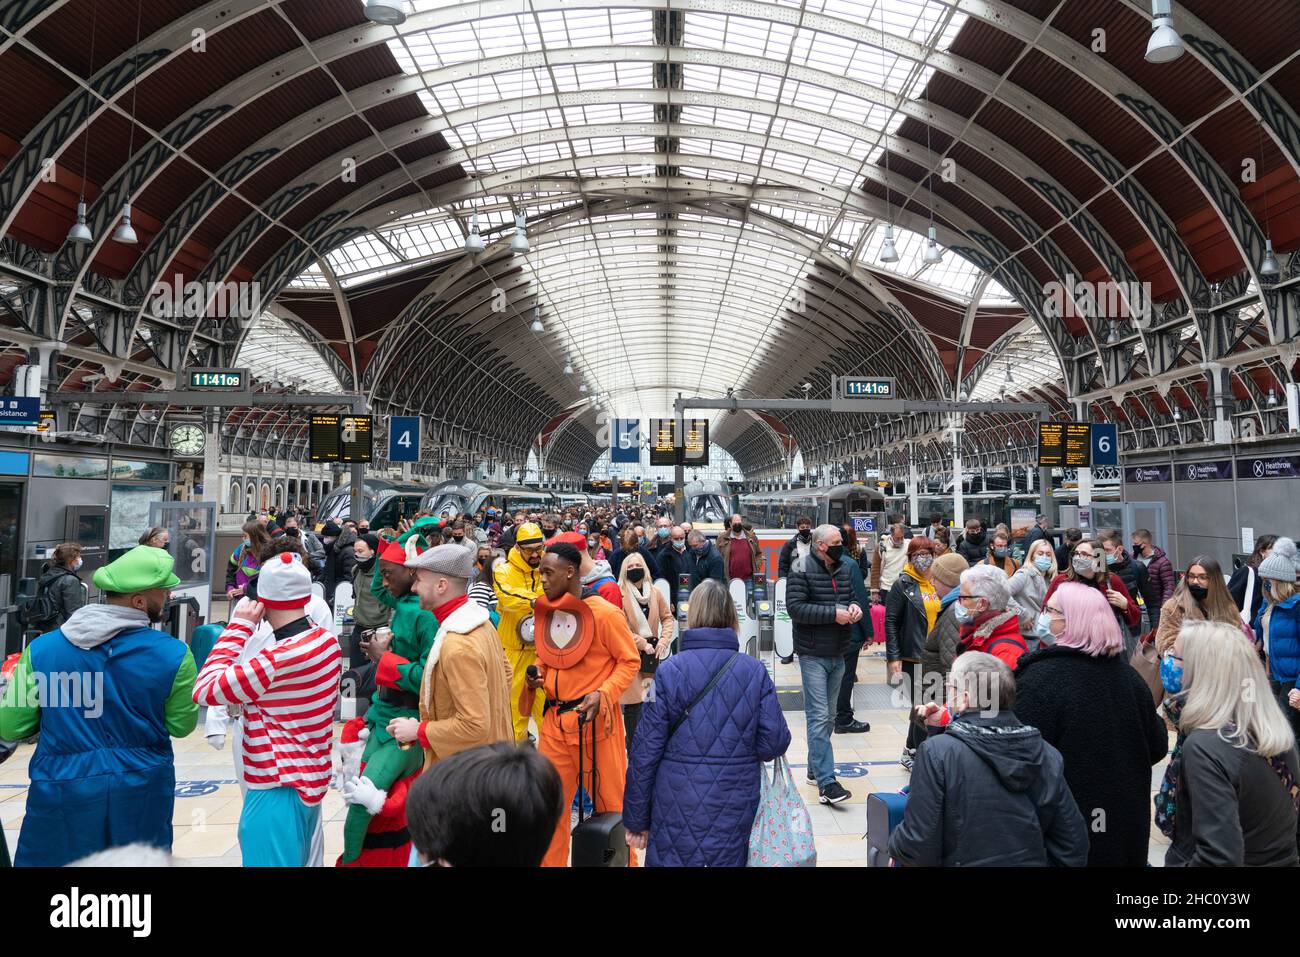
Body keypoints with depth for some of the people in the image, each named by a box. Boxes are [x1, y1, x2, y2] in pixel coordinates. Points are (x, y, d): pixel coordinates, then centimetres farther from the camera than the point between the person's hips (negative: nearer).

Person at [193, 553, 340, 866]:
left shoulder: (279, 658, -25)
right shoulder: (326, 638, 1)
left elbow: (204, 690, -16)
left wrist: (239, 627, -13)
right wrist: (246, 698, 3)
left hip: (278, 790, -8)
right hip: (310, 780, 8)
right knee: (296, 860, 21)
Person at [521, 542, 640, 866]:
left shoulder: (605, 613, -16)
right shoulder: (544, 611, 4)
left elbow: (630, 661, -10)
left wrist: (602, 695, -21)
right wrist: (537, 675, -2)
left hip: (594, 718, -5)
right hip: (554, 718, 6)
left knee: (608, 801, 10)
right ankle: (550, 862, 32)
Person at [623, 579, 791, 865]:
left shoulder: (669, 671, -10)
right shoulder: (755, 671, -5)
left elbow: (645, 751, -8)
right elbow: (774, 743, -5)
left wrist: (636, 819, 2)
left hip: (678, 810, -2)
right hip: (736, 810, 2)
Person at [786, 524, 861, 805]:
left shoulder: (845, 570, 10)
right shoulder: (801, 570, -11)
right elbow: (795, 607, -19)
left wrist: (854, 607, -4)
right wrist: (833, 614, -22)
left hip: (838, 654, 8)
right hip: (813, 654, -8)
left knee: (828, 716, 16)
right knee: (819, 716, -8)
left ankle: (815, 770, 29)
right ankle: (826, 782, -7)